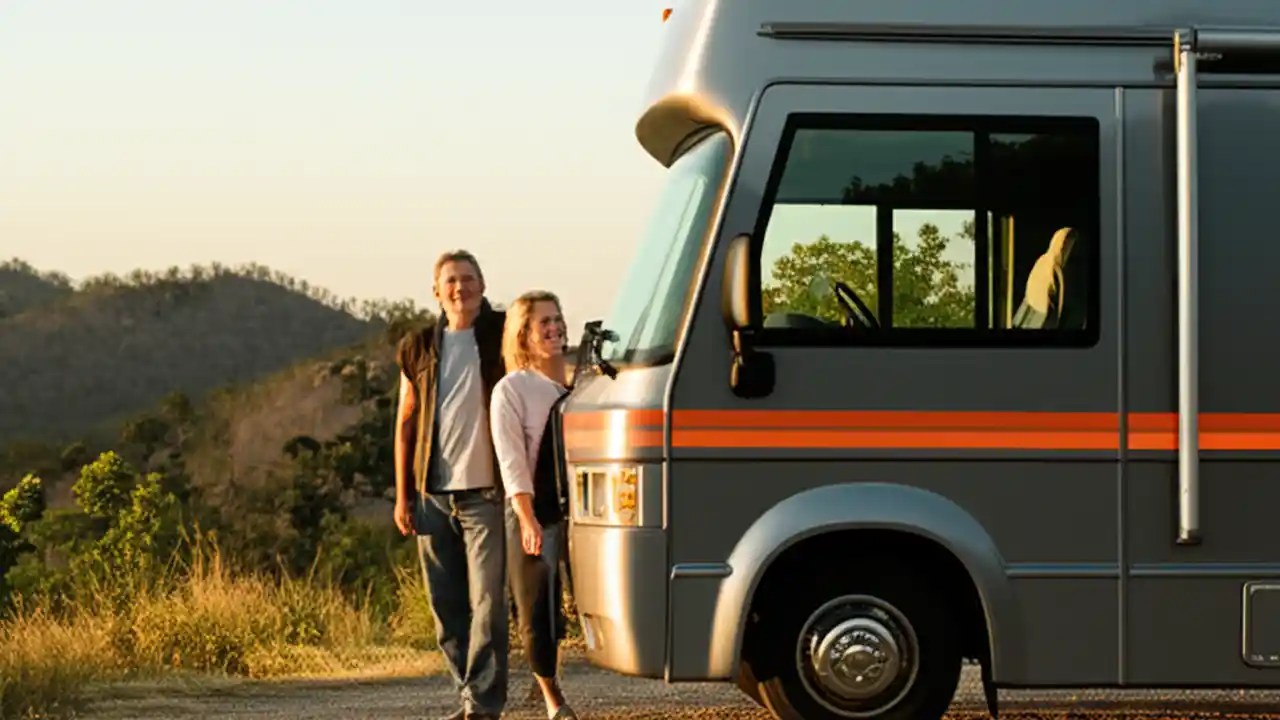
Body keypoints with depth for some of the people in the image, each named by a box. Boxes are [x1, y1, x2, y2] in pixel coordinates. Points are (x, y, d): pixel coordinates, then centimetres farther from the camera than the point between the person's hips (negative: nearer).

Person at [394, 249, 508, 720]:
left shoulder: (503, 337, 1)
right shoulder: (418, 349, 10)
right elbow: (405, 423, 12)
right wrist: (403, 495, 7)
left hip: (485, 493, -3)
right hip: (433, 496, 4)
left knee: (487, 603, -8)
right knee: (446, 607, 6)